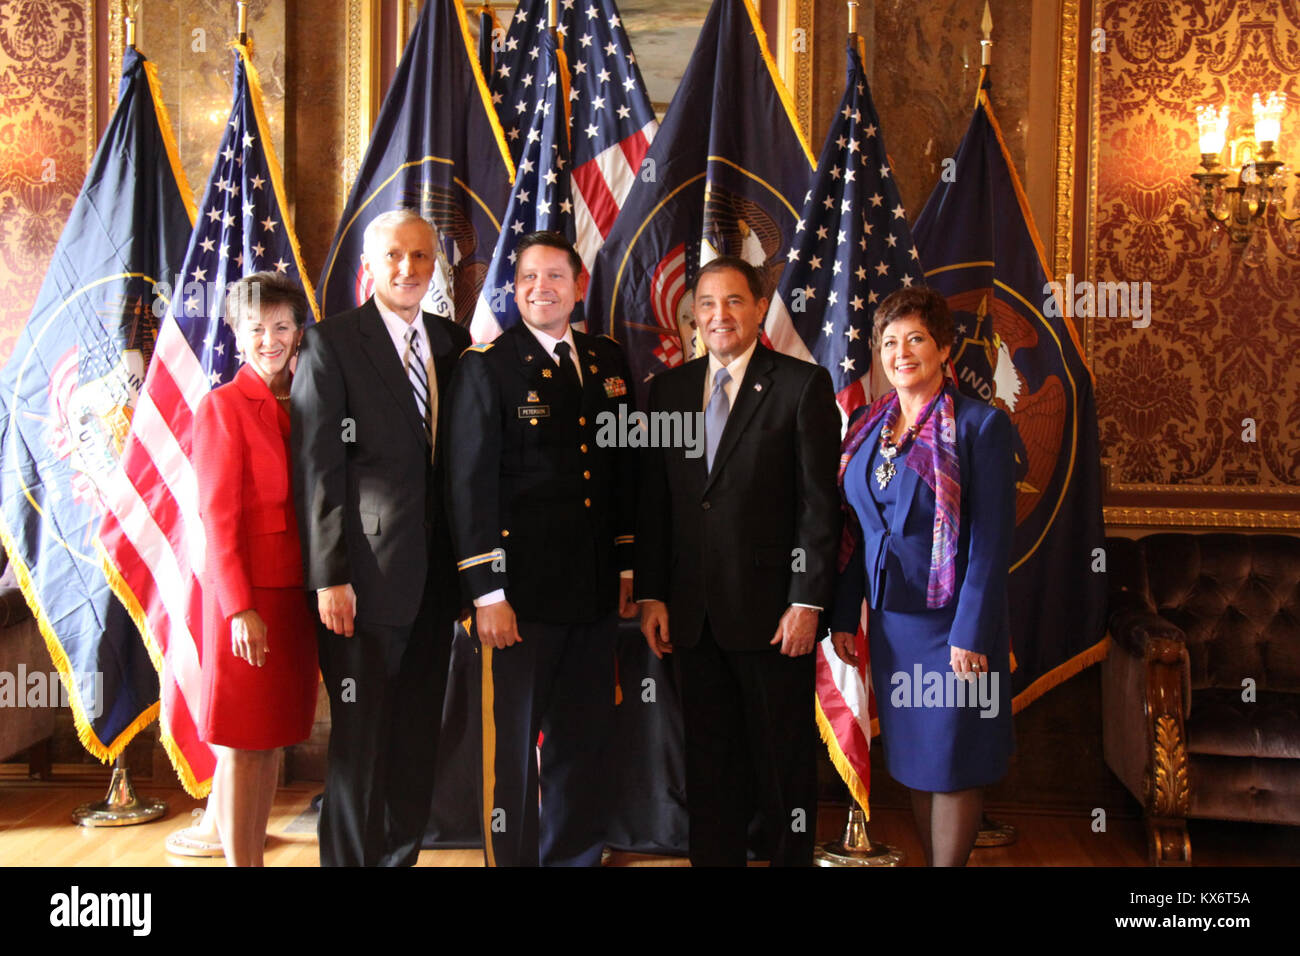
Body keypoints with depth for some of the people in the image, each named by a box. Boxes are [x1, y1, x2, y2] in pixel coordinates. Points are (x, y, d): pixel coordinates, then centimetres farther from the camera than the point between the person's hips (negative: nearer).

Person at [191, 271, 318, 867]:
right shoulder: (223, 406, -6)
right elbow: (217, 515, -10)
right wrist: (241, 607, -15)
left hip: (296, 589, 6)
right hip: (248, 593, -6)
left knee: (274, 736, 12)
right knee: (241, 743, 1)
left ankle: (256, 856, 23)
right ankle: (238, 861, 11)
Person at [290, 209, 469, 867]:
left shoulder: (453, 344, 11)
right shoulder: (332, 343, -4)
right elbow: (317, 468, -8)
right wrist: (330, 577, -13)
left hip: (435, 578, 5)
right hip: (367, 576, -5)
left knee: (417, 736, 13)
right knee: (360, 736, 3)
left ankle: (400, 851, 28)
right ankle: (350, 856, 19)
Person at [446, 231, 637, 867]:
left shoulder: (609, 362, 10)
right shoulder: (487, 366, -6)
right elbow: (471, 484, -10)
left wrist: (627, 569, 11)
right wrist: (487, 593, -14)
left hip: (596, 594, 5)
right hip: (522, 594, -5)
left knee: (583, 742, 16)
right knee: (513, 743, 5)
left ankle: (575, 856, 32)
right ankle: (512, 857, 22)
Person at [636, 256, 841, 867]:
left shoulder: (803, 385, -3)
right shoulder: (668, 389, 10)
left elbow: (820, 503, -7)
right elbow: (654, 501, 10)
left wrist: (807, 602, -12)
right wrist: (651, 595, 4)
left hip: (771, 610, -4)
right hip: (693, 613, 4)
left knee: (784, 763, 8)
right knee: (709, 763, 14)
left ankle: (790, 857, 24)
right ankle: (713, 857, 28)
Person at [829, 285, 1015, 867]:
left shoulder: (981, 425, -9)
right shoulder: (866, 426, 8)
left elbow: (991, 539, -12)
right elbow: (852, 529, 10)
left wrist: (972, 633, -17)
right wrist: (843, 615, 6)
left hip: (951, 619, -5)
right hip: (890, 618, 5)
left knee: (952, 761, 4)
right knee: (913, 758, 14)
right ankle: (931, 856, 28)